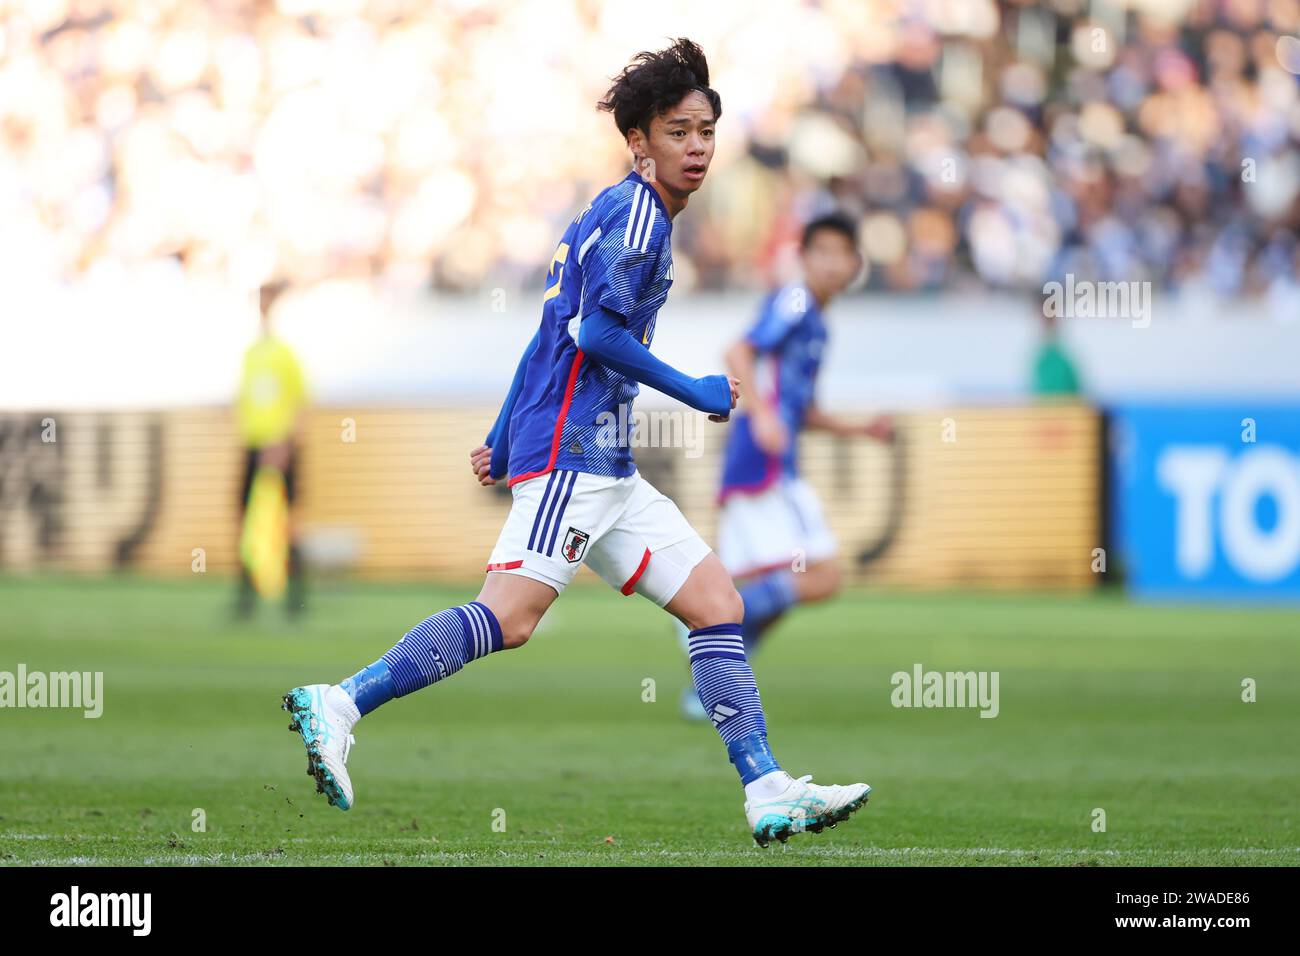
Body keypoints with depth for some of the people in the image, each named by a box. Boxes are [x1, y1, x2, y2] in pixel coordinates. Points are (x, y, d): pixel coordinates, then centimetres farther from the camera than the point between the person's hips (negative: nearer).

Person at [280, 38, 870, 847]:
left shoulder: (626, 214, 22)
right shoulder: (635, 212, -7)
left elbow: (554, 333, 24)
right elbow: (595, 331, -18)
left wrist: (501, 443, 25)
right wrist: (696, 393, -9)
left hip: (606, 468, 10)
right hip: (571, 452, -10)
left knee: (718, 603, 5)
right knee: (512, 614, -22)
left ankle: (768, 793, 2)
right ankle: (341, 705, -23)